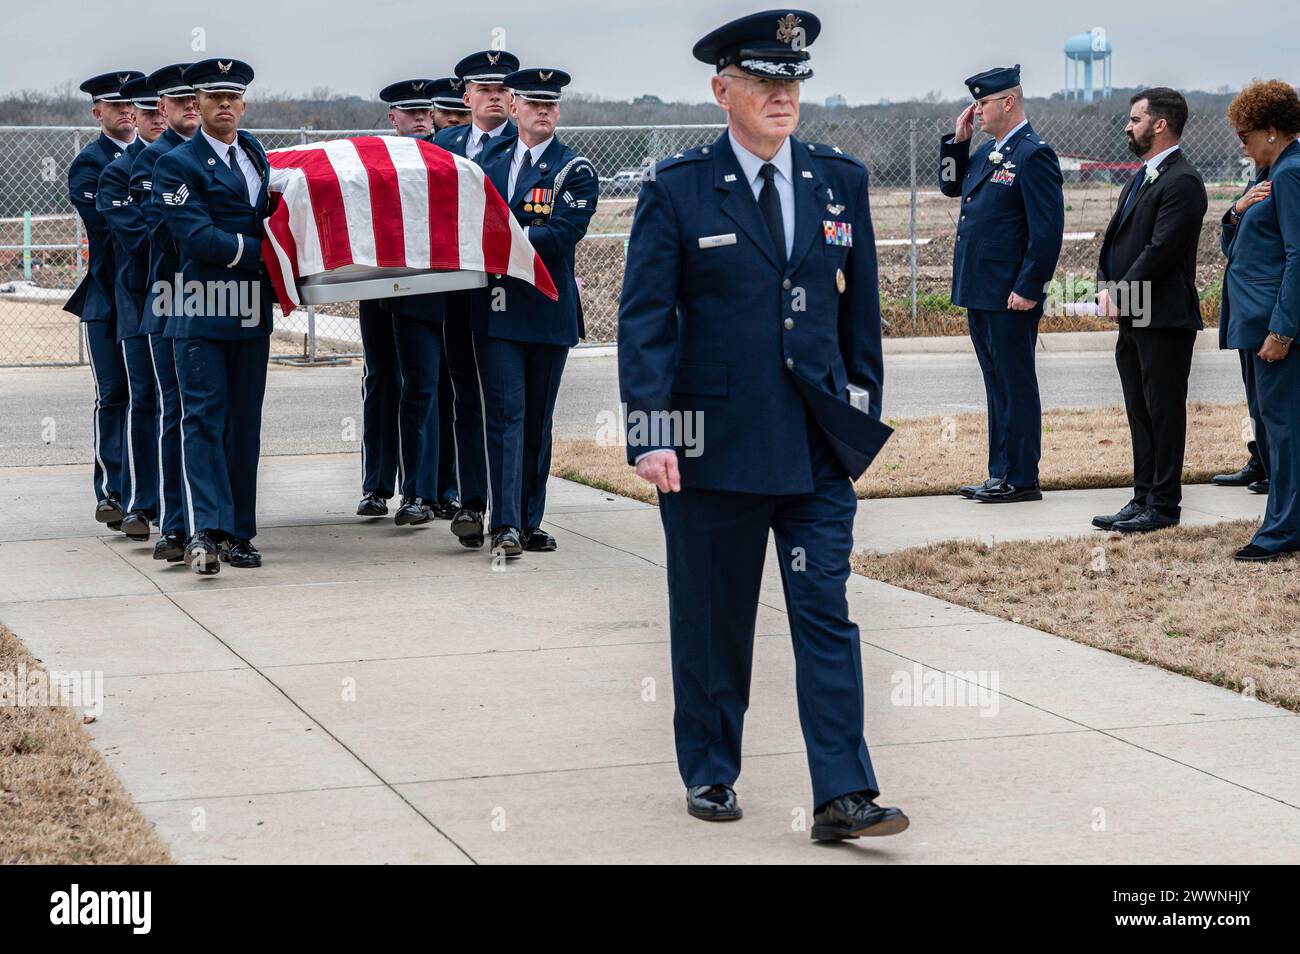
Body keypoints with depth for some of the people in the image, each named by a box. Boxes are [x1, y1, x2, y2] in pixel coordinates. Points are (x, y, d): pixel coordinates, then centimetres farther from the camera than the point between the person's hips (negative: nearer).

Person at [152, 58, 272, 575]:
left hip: (252, 312, 6)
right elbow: (198, 237, -14)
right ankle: (204, 531, -18)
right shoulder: (177, 164, -3)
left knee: (245, 422, 7)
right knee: (204, 417, -11)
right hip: (201, 313, -6)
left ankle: (238, 533, 12)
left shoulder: (256, 153, 16)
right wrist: (262, 253, -15)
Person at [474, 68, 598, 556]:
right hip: (497, 309, 1)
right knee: (505, 414, -8)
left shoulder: (576, 172, 1)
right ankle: (505, 525, -12)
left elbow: (560, 236, -12)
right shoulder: (491, 156, 12)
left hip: (549, 311, -1)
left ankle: (530, 522, 16)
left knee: (538, 420, 8)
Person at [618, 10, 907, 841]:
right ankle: (710, 775, 25)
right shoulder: (677, 189, -3)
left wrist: (865, 413, 10)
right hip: (712, 444, -2)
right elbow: (645, 319, -5)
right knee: (712, 619, 9)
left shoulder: (841, 180, 7)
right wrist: (651, 434, -13)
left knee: (827, 614, -2)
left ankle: (844, 797, -2)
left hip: (818, 443, 2)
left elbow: (861, 308, 13)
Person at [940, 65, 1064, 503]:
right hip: (979, 293, 9)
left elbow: (1048, 229, -18)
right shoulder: (987, 151, 14)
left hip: (1011, 298, -9)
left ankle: (1021, 479, 4)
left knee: (1016, 385, -2)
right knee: (998, 385, 14)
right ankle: (1001, 474, 22)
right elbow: (951, 186, 24)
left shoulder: (1033, 154, -14)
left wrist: (1028, 289, -19)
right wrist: (957, 141, 10)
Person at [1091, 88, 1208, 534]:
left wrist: (1121, 297, -14)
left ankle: (1164, 505, 3)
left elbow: (1161, 250, -20)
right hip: (1132, 317, 10)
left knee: (1164, 412, -2)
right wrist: (1106, 287, 0)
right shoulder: (1143, 177, 17)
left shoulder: (1182, 181, -14)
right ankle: (1143, 498, 21)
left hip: (1163, 318, -10)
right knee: (1140, 413, 14)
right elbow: (1117, 238, 17)